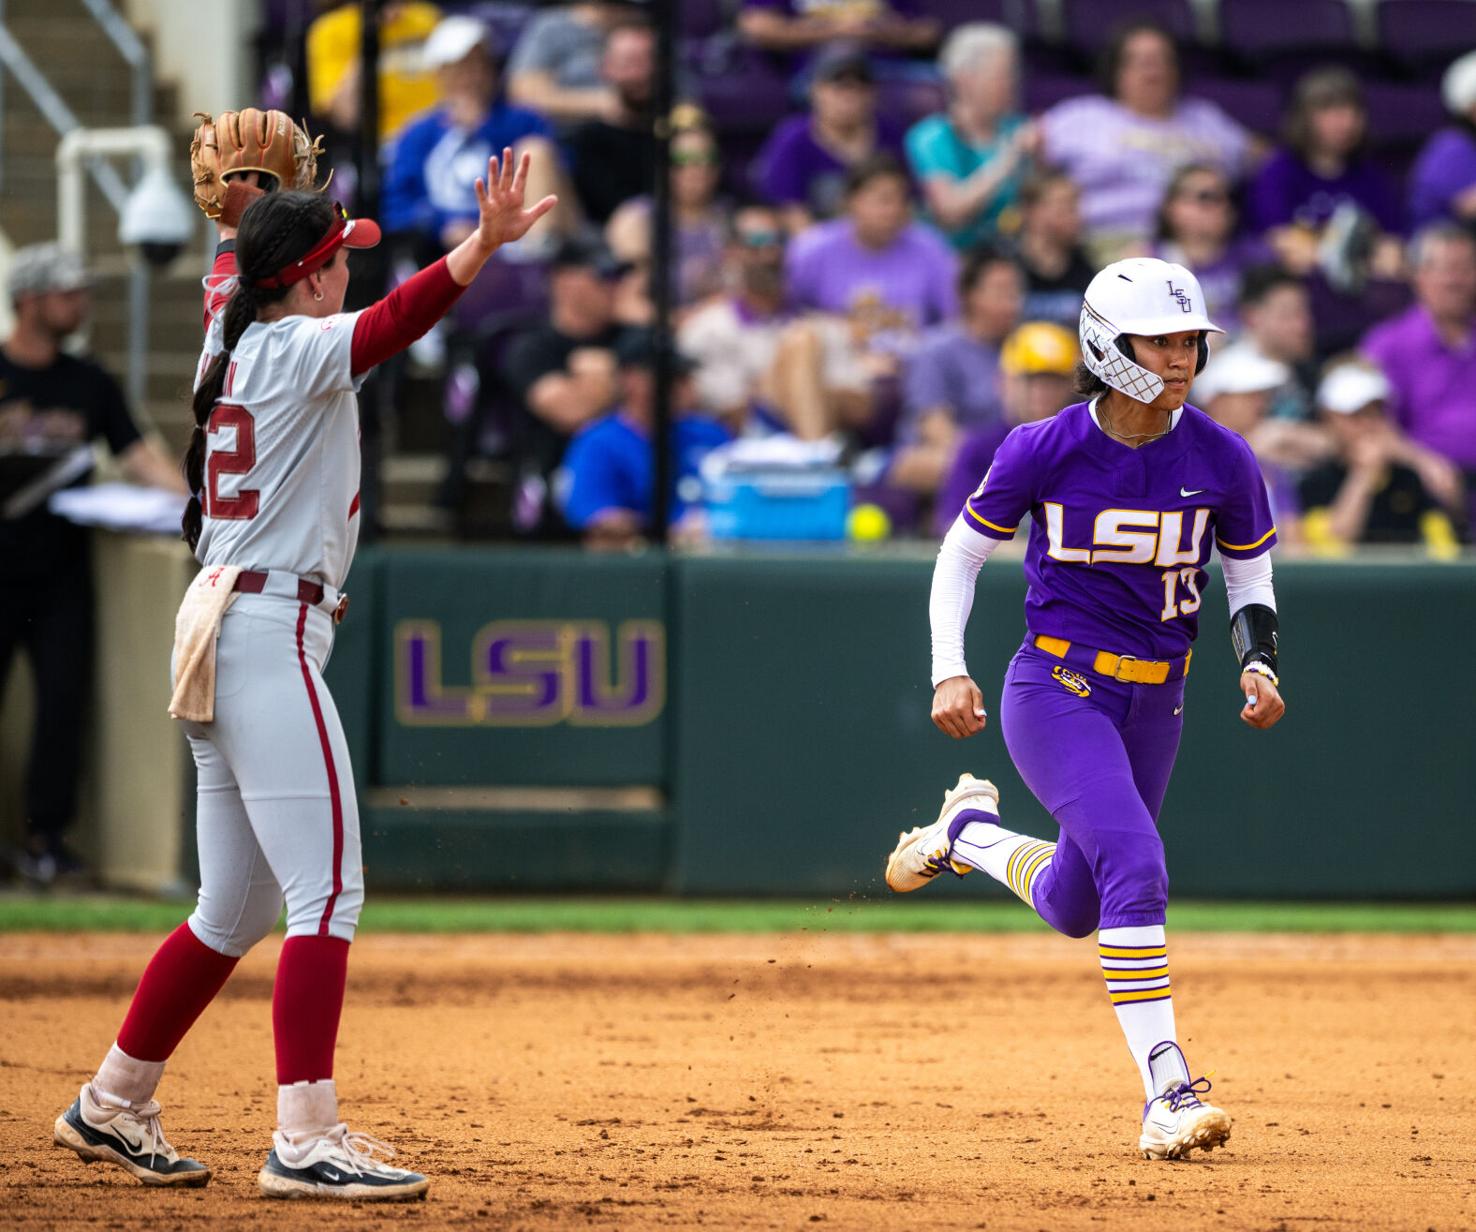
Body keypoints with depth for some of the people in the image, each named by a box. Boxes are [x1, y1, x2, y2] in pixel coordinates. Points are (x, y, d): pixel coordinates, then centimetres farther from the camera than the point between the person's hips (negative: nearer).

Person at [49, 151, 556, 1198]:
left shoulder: (231, 347, 14)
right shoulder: (297, 352, -10)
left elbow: (230, 276, 39)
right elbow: (391, 322, -31)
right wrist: (484, 245, -43)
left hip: (220, 631, 10)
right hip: (270, 631, -10)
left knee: (238, 910, 17)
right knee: (329, 889, -14)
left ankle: (113, 1105, 24)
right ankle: (307, 1140, -21)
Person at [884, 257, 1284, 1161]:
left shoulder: (1222, 461, -6)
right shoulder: (1045, 450, -12)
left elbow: (1250, 570, 10)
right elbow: (964, 551, 1)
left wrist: (1259, 661, -8)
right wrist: (950, 671, -9)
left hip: (1154, 706, 4)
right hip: (1056, 689, -4)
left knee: (1072, 909, 15)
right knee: (1135, 865, -26)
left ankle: (971, 831, 47)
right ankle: (1170, 1093, -25)